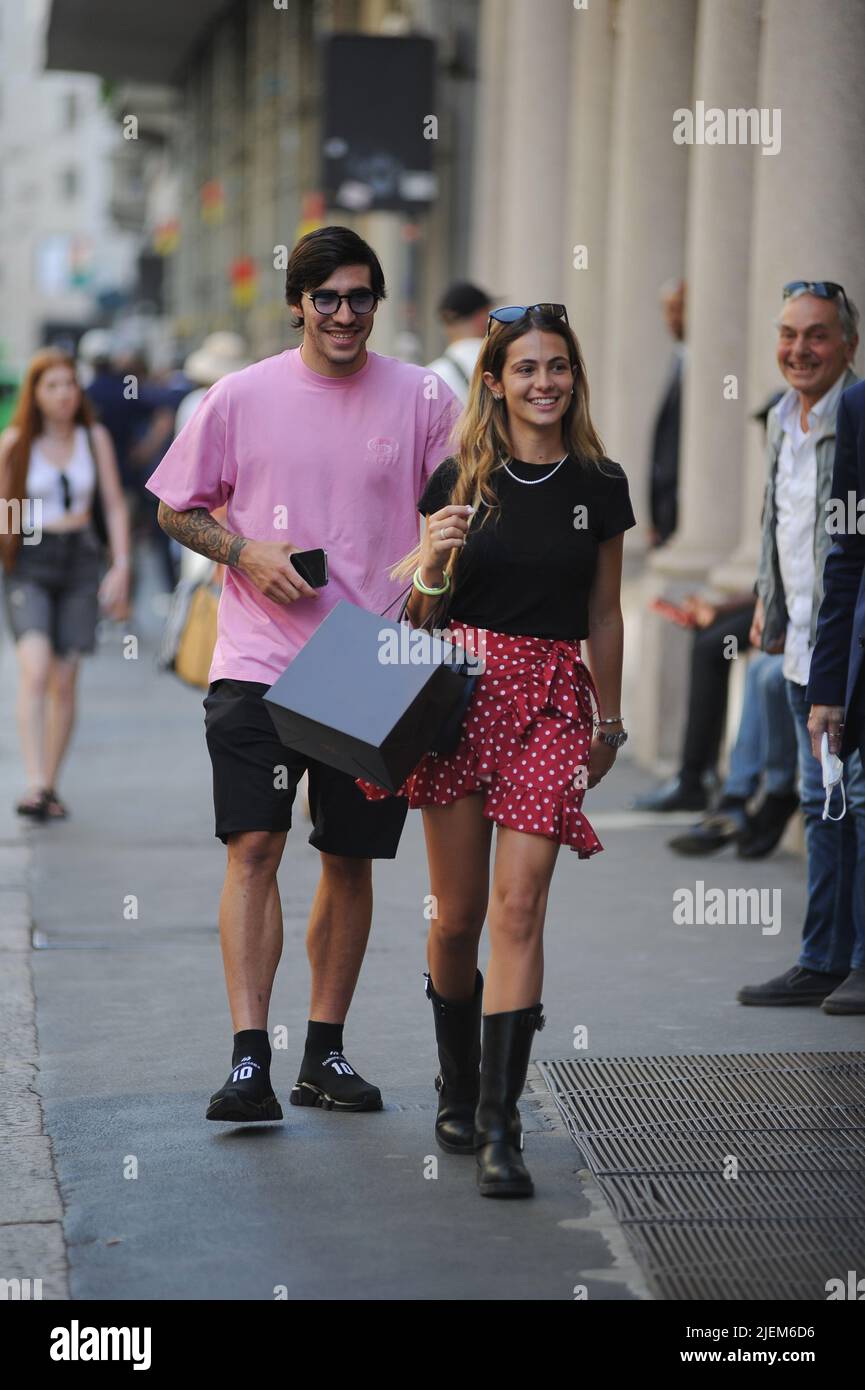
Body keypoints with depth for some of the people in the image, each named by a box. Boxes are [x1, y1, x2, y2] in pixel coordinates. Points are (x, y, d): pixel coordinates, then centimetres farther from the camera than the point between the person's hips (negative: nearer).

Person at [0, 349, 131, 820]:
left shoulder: (94, 438, 6)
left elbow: (114, 505, 8)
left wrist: (121, 565, 0)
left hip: (80, 558, 2)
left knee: (64, 682, 2)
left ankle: (50, 786, 13)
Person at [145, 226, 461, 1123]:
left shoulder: (422, 399, 3)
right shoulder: (241, 397, 1)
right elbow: (176, 509, 9)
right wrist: (246, 553, -8)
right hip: (258, 662, -1)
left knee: (350, 861, 9)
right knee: (253, 846, -11)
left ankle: (324, 1050, 21)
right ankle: (249, 1058, -10)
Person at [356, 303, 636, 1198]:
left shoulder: (600, 487, 6)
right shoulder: (460, 480, 3)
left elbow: (604, 617, 14)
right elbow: (421, 614, 7)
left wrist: (609, 722, 17)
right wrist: (431, 566, -14)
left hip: (553, 700, 0)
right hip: (461, 690, 0)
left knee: (518, 907, -10)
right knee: (457, 913, 5)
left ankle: (499, 1130, -8)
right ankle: (457, 1093, 28)